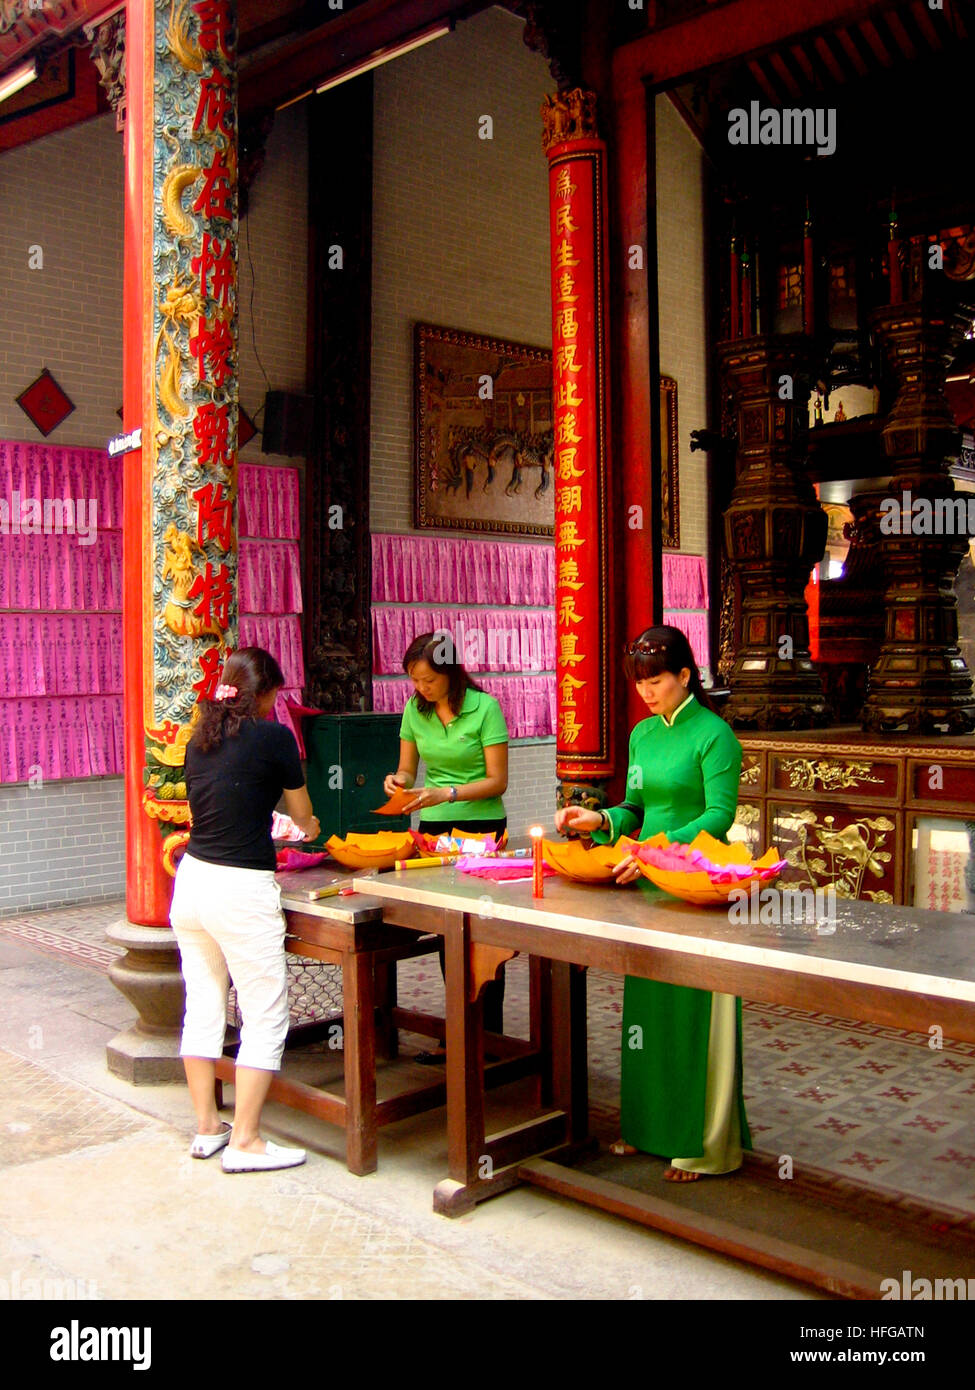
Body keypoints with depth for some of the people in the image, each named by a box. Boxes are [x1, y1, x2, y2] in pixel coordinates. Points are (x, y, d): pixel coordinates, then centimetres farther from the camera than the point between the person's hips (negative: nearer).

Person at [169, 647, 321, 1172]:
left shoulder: (200, 739, 9)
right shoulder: (272, 736, -8)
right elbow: (303, 813, 5)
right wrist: (309, 826, 29)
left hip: (191, 877, 7)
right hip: (240, 891, -7)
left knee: (202, 1006, 15)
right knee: (265, 1018, 4)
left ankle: (206, 1127, 26)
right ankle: (244, 1140, 7)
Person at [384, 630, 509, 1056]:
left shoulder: (484, 707, -11)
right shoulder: (415, 710, 3)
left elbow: (497, 781, -12)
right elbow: (408, 769, 11)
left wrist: (447, 793, -24)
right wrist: (398, 781, -12)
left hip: (482, 827, -5)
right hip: (435, 828, 5)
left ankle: (488, 1036, 7)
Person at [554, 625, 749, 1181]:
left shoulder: (713, 734, -10)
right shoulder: (642, 734, 12)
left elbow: (720, 815, -17)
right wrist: (601, 820, -2)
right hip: (647, 884, 7)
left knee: (694, 1011, -1)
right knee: (646, 1006, 13)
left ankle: (702, 1142, 11)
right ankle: (649, 1124, 27)